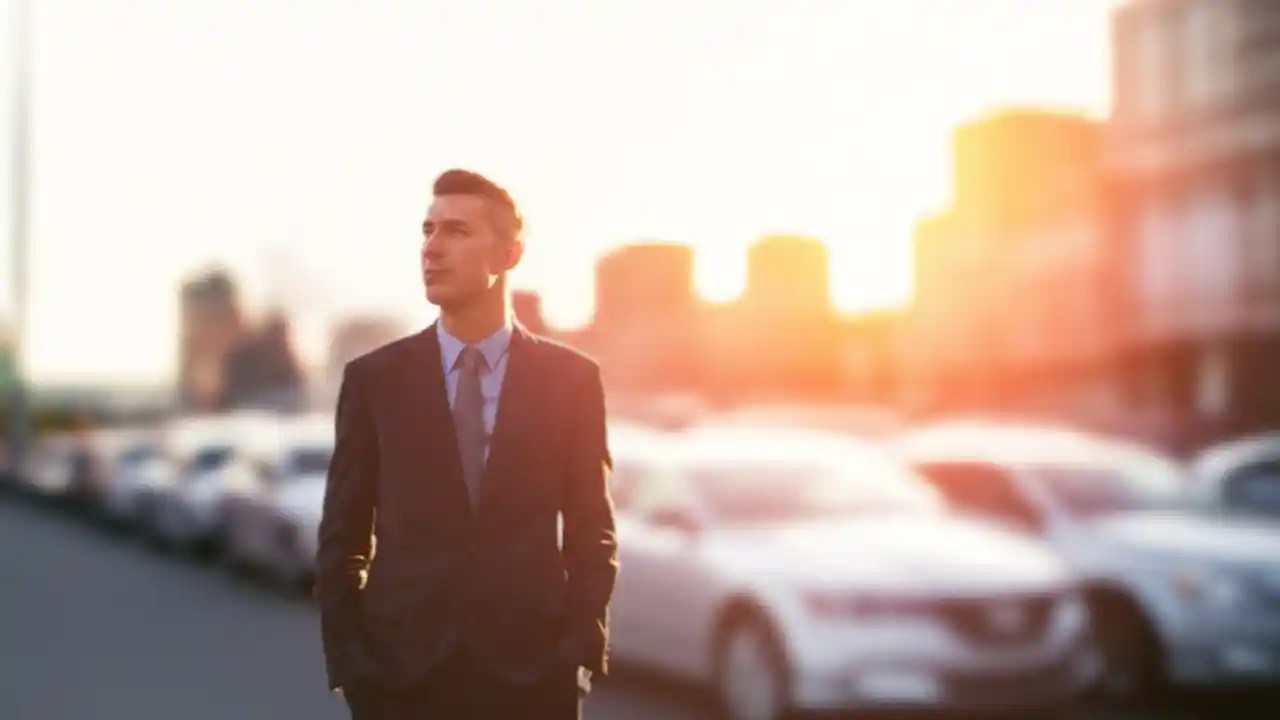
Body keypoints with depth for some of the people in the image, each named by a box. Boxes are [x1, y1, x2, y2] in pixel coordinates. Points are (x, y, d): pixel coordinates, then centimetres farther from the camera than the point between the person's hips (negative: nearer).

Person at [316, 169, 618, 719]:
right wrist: (345, 662, -3)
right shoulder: (373, 378, 3)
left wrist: (583, 649, -5)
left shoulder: (570, 378, 3)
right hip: (399, 671, 0)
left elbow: (591, 530, 5)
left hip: (531, 670, 0)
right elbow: (342, 536, 5)